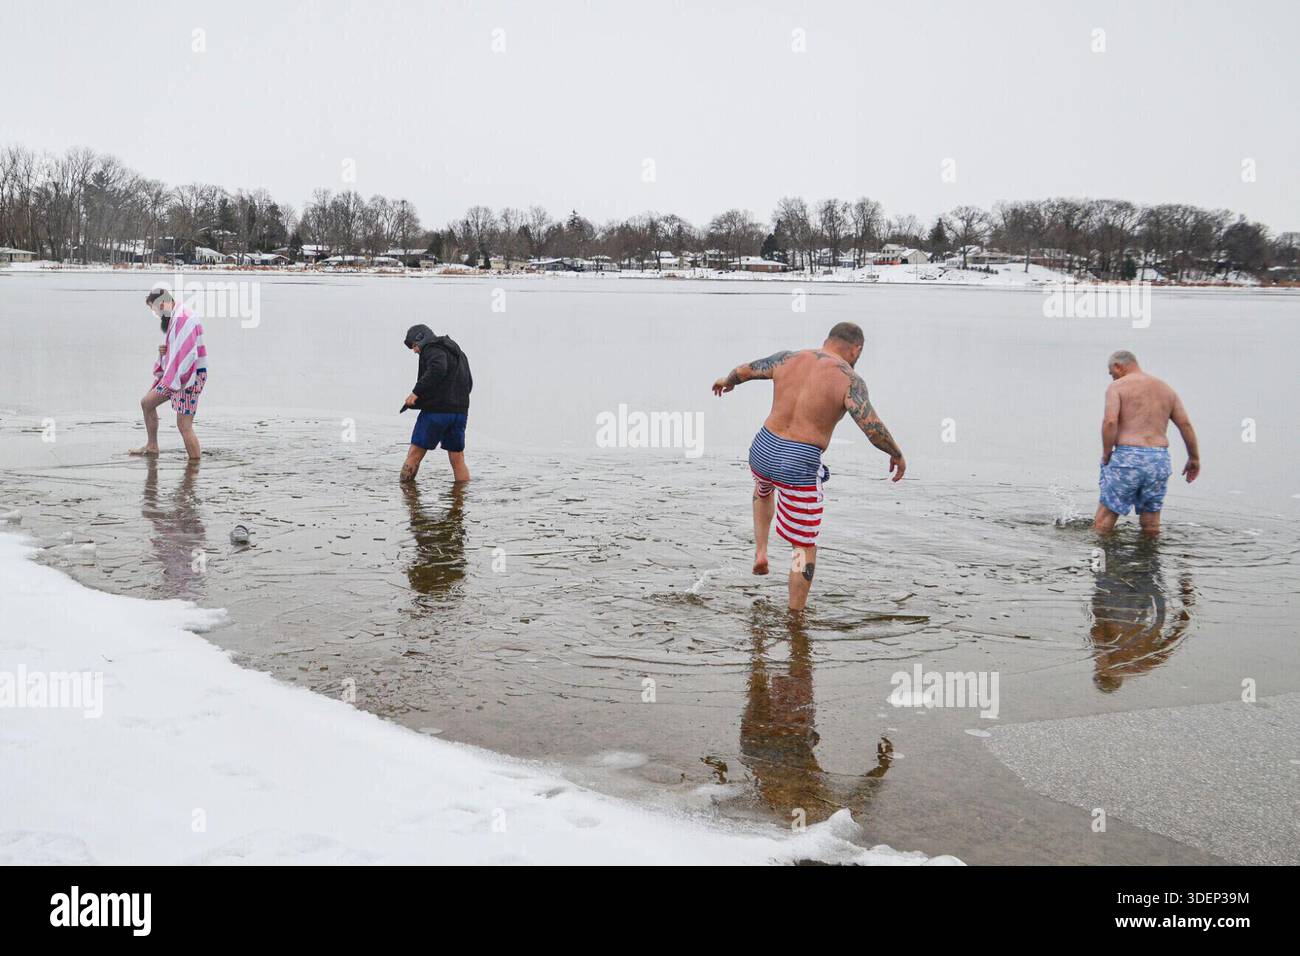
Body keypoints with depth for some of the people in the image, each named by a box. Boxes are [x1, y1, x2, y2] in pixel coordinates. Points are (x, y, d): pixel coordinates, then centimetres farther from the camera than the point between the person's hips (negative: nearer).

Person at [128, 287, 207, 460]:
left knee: (184, 425, -12)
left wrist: (177, 381, -26)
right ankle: (152, 446, 36)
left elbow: (187, 354, -28)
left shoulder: (184, 320, -20)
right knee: (146, 403, 22)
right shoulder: (173, 319, 14)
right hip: (173, 376, 11)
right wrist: (164, 350, 3)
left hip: (189, 378, -11)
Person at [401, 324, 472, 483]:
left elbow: (437, 369, -24)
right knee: (458, 459, 9)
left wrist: (416, 392, -22)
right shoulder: (458, 353, 24)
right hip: (460, 412, 8)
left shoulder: (432, 348, -4)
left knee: (415, 454, -1)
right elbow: (468, 382, 24)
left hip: (436, 410, -8)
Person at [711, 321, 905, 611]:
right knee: (805, 548, 10)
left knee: (763, 490, 41)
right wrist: (897, 454, -3)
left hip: (763, 449, 5)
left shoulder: (788, 359, 3)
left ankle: (760, 551, 30)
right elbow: (872, 427, -20)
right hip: (800, 466, -5)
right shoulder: (848, 380, -10)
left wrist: (727, 380, 37)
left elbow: (743, 370, 15)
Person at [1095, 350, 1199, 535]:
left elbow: (1110, 421, -14)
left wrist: (1106, 454, -4)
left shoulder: (1117, 387, 1)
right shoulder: (1166, 389, 18)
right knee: (1151, 526, 14)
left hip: (1127, 457, -5)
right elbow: (1186, 425, 11)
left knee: (1103, 525, 2)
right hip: (1159, 459, 5)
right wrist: (1194, 458, 18)